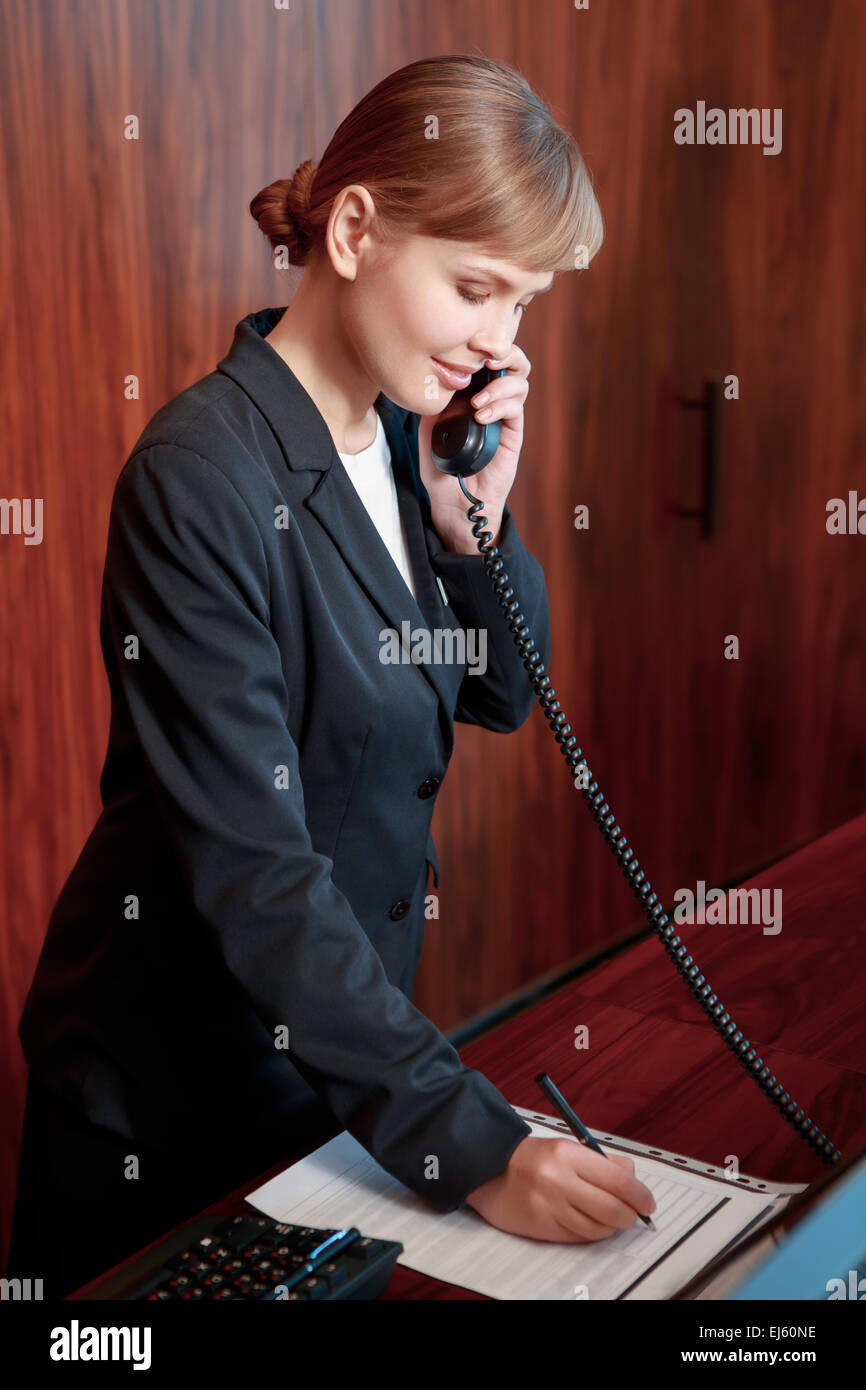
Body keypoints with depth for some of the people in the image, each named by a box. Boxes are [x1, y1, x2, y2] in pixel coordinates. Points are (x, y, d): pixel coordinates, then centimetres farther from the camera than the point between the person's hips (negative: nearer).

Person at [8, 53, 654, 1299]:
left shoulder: (409, 435, -3)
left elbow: (503, 697, 5)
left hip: (350, 1034, 7)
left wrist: (471, 519, -13)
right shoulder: (206, 475, -25)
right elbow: (253, 871, -28)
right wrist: (469, 1143, -29)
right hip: (173, 1091, -7)